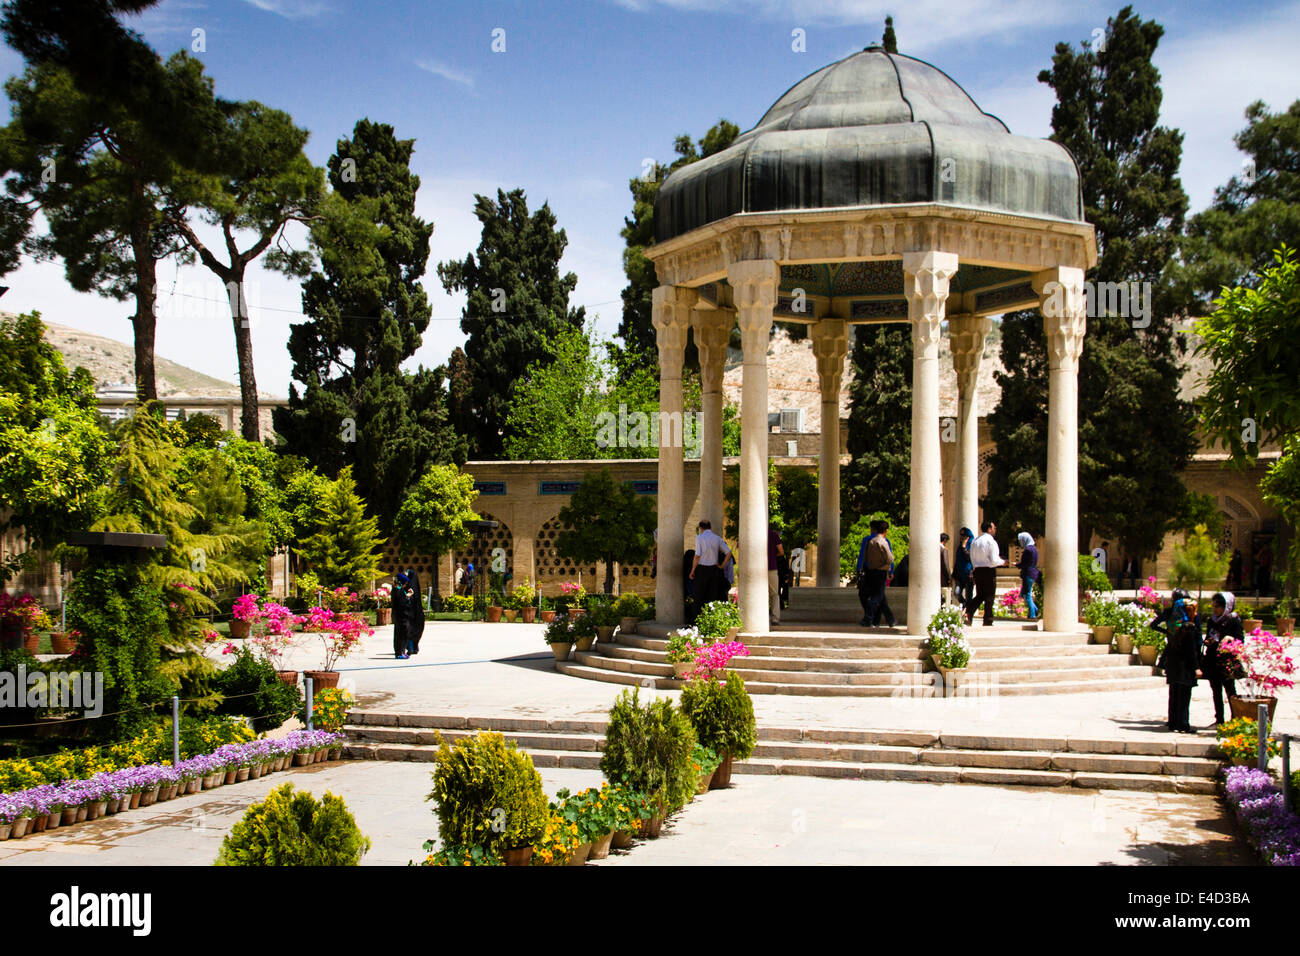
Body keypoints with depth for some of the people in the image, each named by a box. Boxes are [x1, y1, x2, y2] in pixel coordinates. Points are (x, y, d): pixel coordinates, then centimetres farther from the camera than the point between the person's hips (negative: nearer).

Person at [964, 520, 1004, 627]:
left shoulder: (975, 541, 9)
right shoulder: (991, 541, -12)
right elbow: (994, 561, -16)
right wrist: (1003, 562, 2)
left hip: (977, 570, 6)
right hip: (989, 571, -6)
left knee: (979, 595, 14)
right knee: (989, 597, 3)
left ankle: (968, 612, -6)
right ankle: (988, 621, 7)